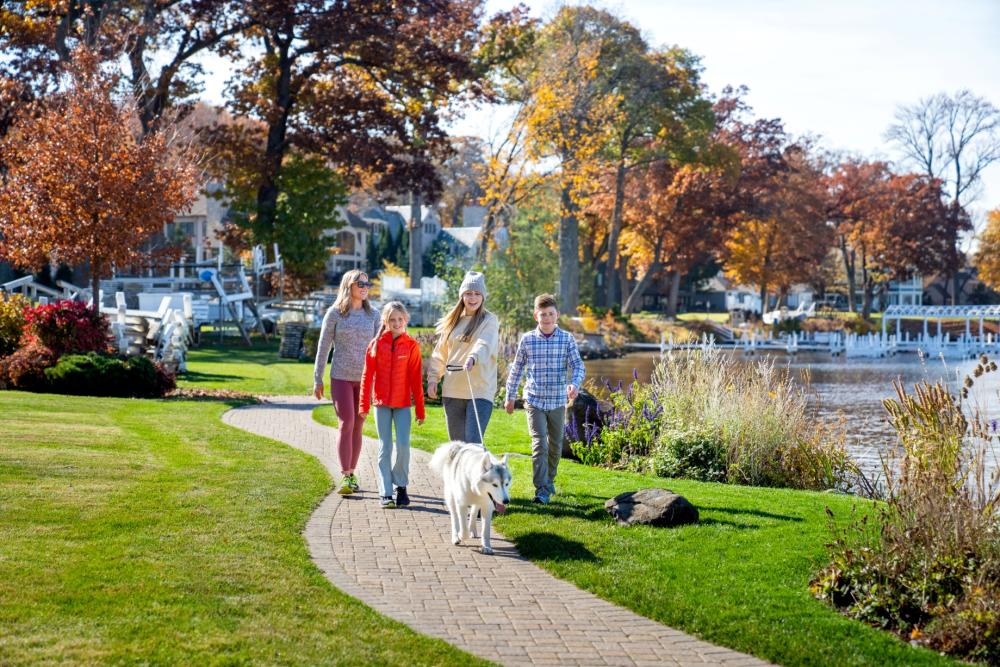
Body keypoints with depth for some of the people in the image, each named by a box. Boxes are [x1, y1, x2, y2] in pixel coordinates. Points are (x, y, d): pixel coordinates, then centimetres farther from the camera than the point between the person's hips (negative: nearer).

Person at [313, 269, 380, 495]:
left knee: (357, 426, 7)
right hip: (341, 377, -3)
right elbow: (323, 348, 2)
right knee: (346, 423, -11)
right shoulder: (335, 313, -1)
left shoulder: (373, 315, 6)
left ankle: (352, 473, 17)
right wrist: (317, 379, 1)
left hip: (365, 378, 3)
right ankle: (345, 476, -10)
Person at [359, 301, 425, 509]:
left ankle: (401, 486, 13)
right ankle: (385, 493, 6)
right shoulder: (376, 344, 2)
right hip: (382, 402, 1)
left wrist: (420, 409, 0)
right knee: (384, 447, 3)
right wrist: (364, 405, 0)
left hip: (403, 403, -1)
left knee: (403, 445, -7)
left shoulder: (411, 345, -1)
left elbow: (416, 378, 0)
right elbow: (367, 375, 3)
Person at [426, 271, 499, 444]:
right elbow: (440, 354, 18)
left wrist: (473, 358, -40)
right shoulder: (452, 321, 14)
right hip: (452, 391, 5)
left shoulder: (489, 320, -1)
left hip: (480, 390, -5)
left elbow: (485, 344, -20)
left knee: (473, 442, -13)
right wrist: (433, 378, 7)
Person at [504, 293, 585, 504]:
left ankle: (549, 479, 36)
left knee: (555, 445, 14)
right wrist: (510, 396, 14)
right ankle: (541, 490, -14)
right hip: (534, 400, -1)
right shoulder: (527, 340, -1)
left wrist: (575, 384, -28)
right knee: (539, 444, -12)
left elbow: (577, 365, -7)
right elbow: (517, 368, 9)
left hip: (558, 401, 1)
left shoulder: (567, 339, -2)